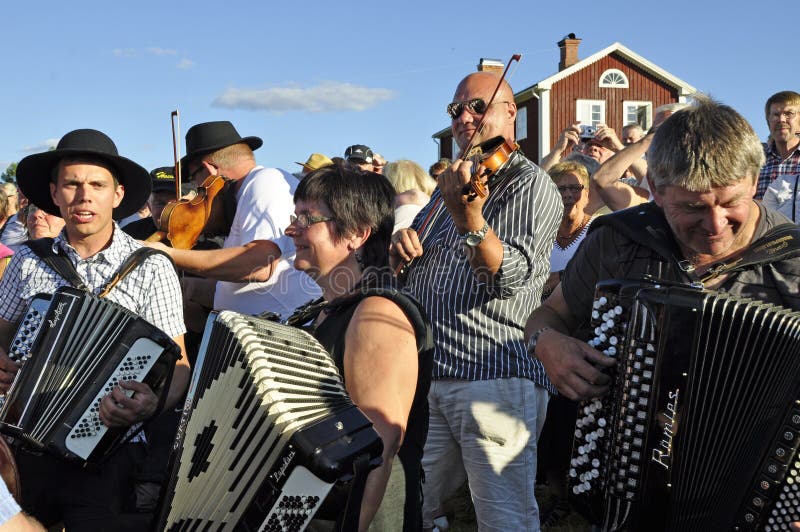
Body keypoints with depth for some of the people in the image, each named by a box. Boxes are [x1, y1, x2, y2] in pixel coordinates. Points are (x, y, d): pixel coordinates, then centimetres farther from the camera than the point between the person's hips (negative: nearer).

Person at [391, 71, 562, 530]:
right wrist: (401, 247, 4)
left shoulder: (531, 184, -2)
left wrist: (471, 222, -34)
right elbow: (410, 262, 28)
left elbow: (511, 277, -17)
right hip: (425, 375, 7)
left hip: (494, 378, -7)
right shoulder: (453, 184, 22)